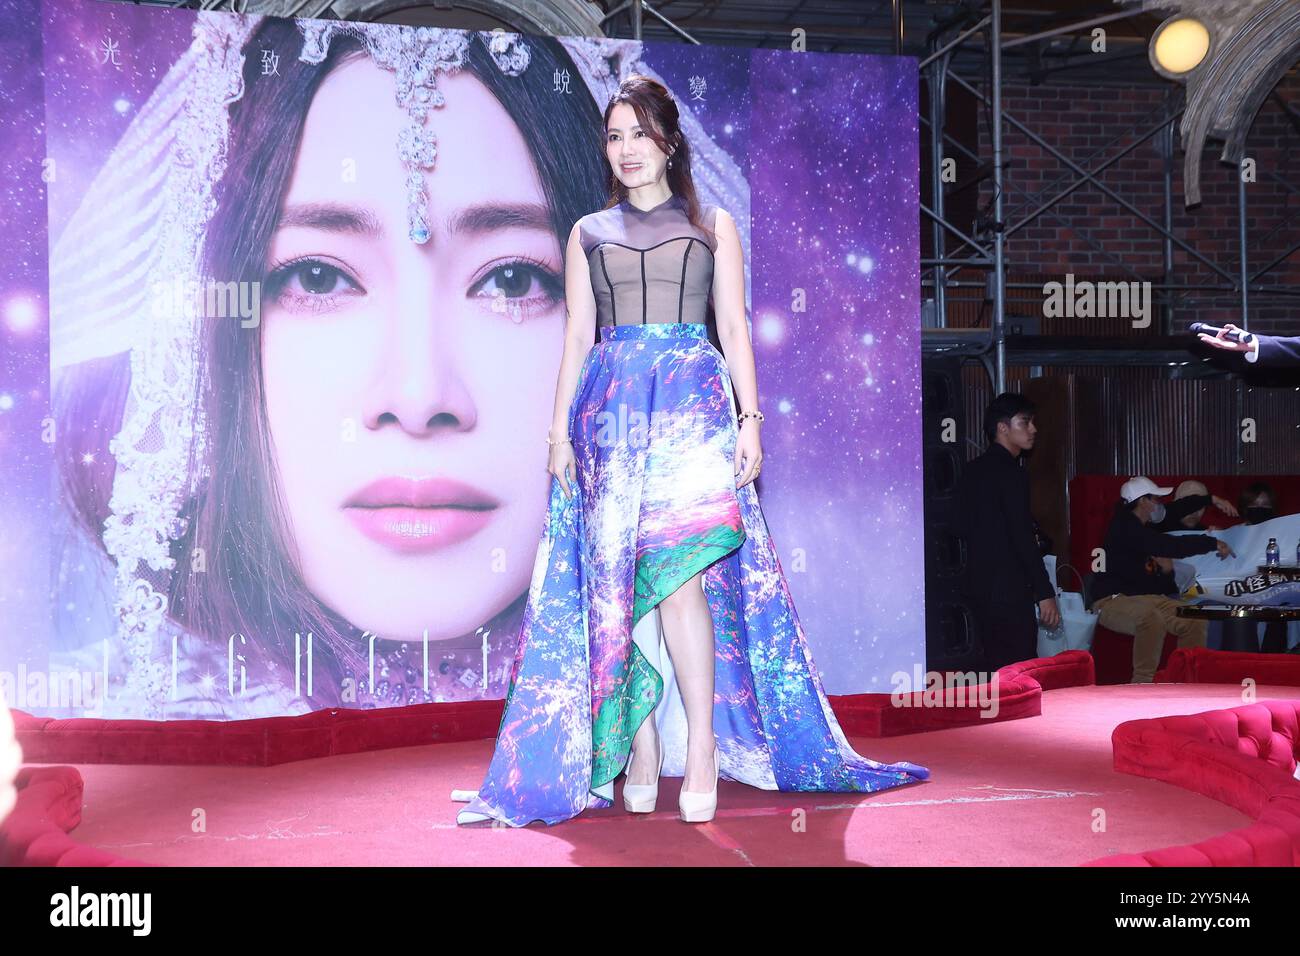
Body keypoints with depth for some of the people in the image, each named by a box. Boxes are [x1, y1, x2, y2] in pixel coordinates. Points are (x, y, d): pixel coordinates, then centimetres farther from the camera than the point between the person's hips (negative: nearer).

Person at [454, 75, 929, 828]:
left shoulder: (714, 225, 14)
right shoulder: (589, 234, 18)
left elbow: (734, 329, 9)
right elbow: (577, 336, 14)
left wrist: (750, 417, -2)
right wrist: (560, 427, 4)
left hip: (693, 401, -2)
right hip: (611, 406, 2)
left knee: (677, 573, -15)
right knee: (620, 579, -3)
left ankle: (703, 749, -13)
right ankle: (641, 750, 1)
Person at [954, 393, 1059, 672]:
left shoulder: (973, 470, 12)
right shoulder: (1011, 473, -14)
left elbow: (963, 527, 17)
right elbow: (1023, 537, -18)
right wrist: (1045, 593, -16)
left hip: (979, 584, 9)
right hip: (1008, 589, -9)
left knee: (996, 667, 15)